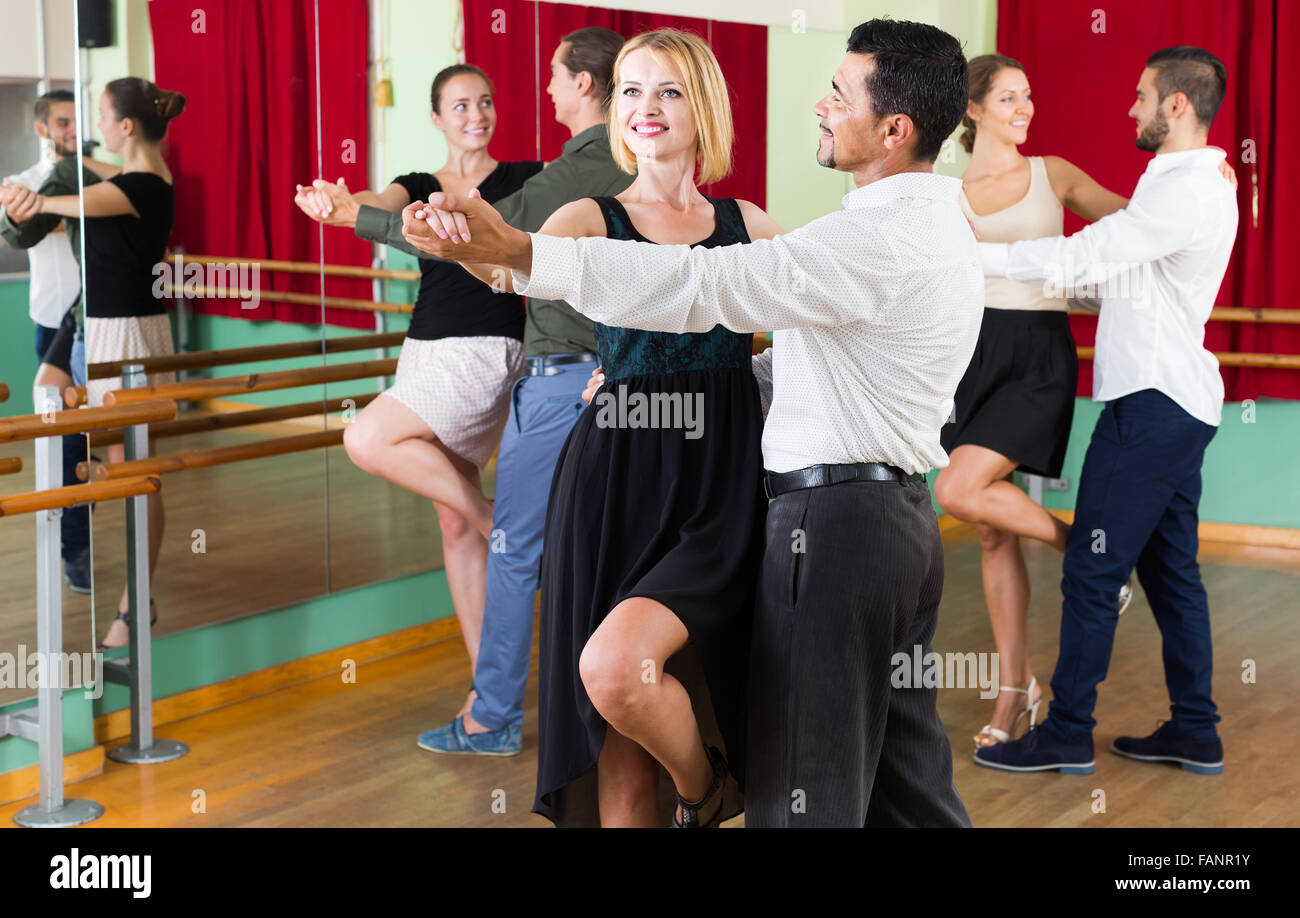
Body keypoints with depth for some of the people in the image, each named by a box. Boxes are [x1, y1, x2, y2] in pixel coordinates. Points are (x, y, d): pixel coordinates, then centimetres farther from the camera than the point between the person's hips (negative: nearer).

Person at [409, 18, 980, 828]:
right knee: (907, 777, 17)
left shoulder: (880, 237, -19)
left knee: (804, 788, -1)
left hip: (835, 518, -10)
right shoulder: (939, 222, 14)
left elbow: (705, 283, -30)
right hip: (905, 512, 10)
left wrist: (515, 250, -35)